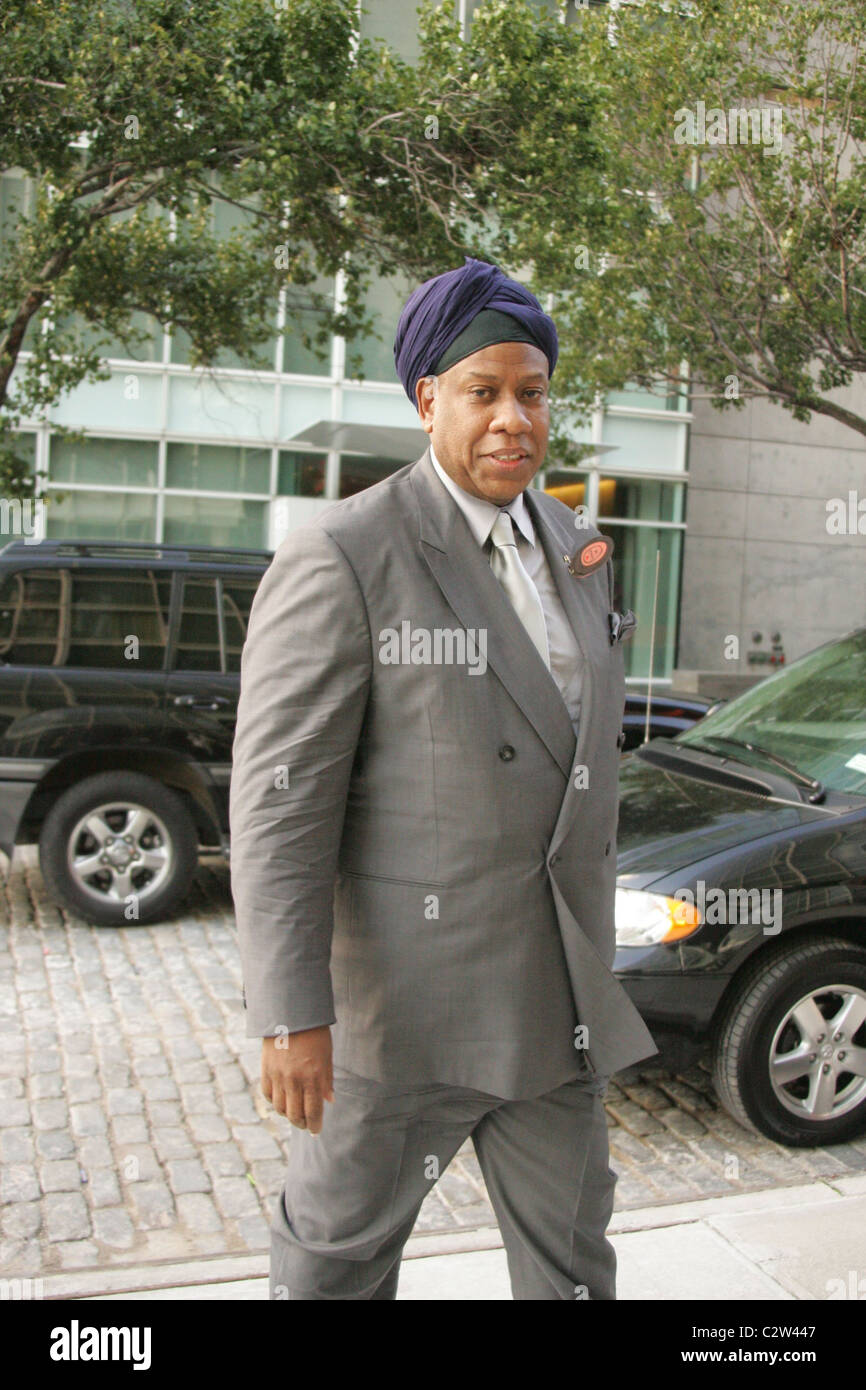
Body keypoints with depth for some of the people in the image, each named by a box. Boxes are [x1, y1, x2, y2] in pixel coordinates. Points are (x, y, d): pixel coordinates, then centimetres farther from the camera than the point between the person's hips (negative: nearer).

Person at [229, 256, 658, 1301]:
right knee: (340, 1249, 14)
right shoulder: (341, 559, -15)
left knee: (569, 1248, 21)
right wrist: (290, 1015, -20)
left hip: (551, 986, 7)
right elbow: (280, 798, -18)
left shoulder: (575, 552, 8)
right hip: (400, 992, -6)